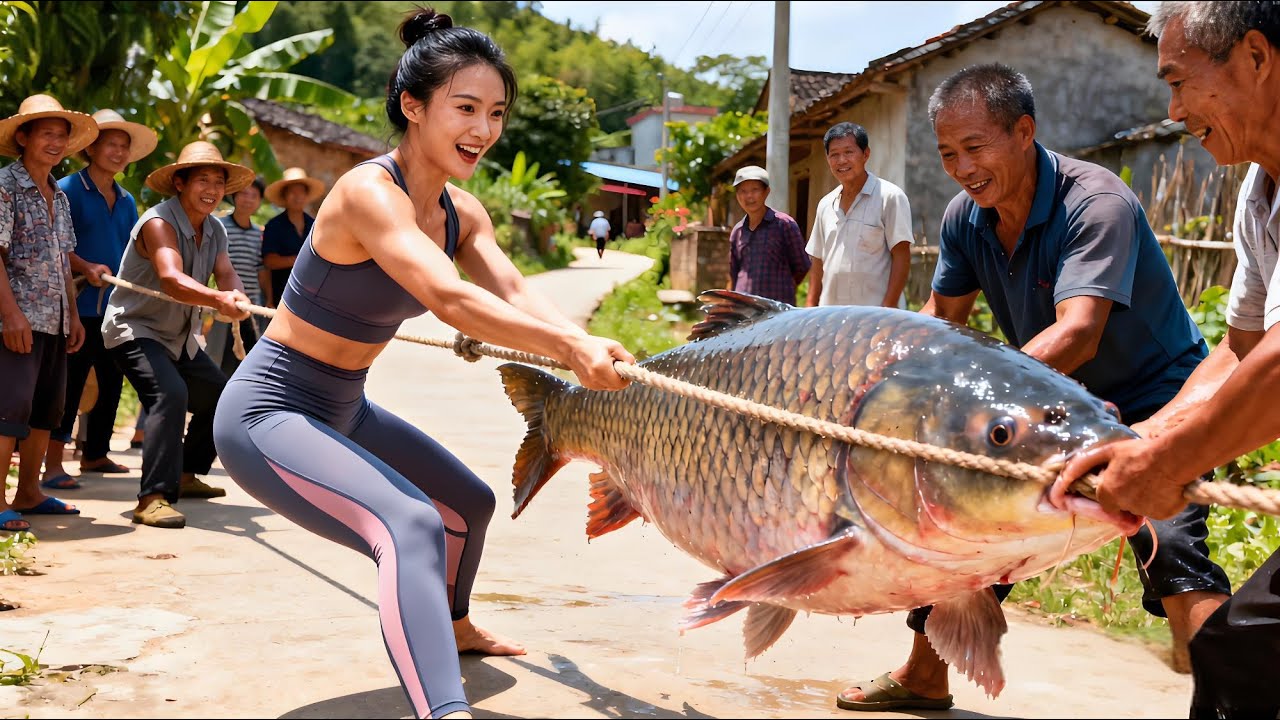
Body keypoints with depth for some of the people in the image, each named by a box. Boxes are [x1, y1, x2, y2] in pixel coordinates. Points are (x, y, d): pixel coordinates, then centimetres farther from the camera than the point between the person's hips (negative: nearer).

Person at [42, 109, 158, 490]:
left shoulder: (126, 201, 14)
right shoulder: (69, 190, -5)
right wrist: (86, 268, -24)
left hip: (117, 307, 7)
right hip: (80, 306, -7)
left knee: (112, 383, 12)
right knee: (70, 385, -7)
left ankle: (95, 454, 25)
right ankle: (53, 465, -3)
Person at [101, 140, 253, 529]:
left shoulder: (215, 230, 3)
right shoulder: (158, 222, -22)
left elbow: (226, 274, -13)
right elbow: (171, 279, -39)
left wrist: (236, 296, -38)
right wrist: (218, 300, -58)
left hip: (179, 337, 9)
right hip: (135, 329, -9)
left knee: (220, 396, 15)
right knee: (170, 394, -30)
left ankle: (186, 474, 33)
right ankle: (153, 498, -32)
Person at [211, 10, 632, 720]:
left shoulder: (462, 212, 2)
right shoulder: (368, 191, -25)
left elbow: (515, 292, -13)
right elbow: (449, 298, -39)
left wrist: (590, 349, -30)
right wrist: (570, 348, -47)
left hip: (344, 411, 10)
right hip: (267, 413, -10)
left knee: (470, 503, 25)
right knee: (411, 527, -33)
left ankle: (453, 626, 53)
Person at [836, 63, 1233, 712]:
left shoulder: (1096, 203, -28)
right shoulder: (965, 218, -6)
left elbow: (1078, 334, -41)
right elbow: (942, 317, 7)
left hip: (1154, 401, -7)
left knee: (1168, 548, -30)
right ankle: (923, 677, 27)